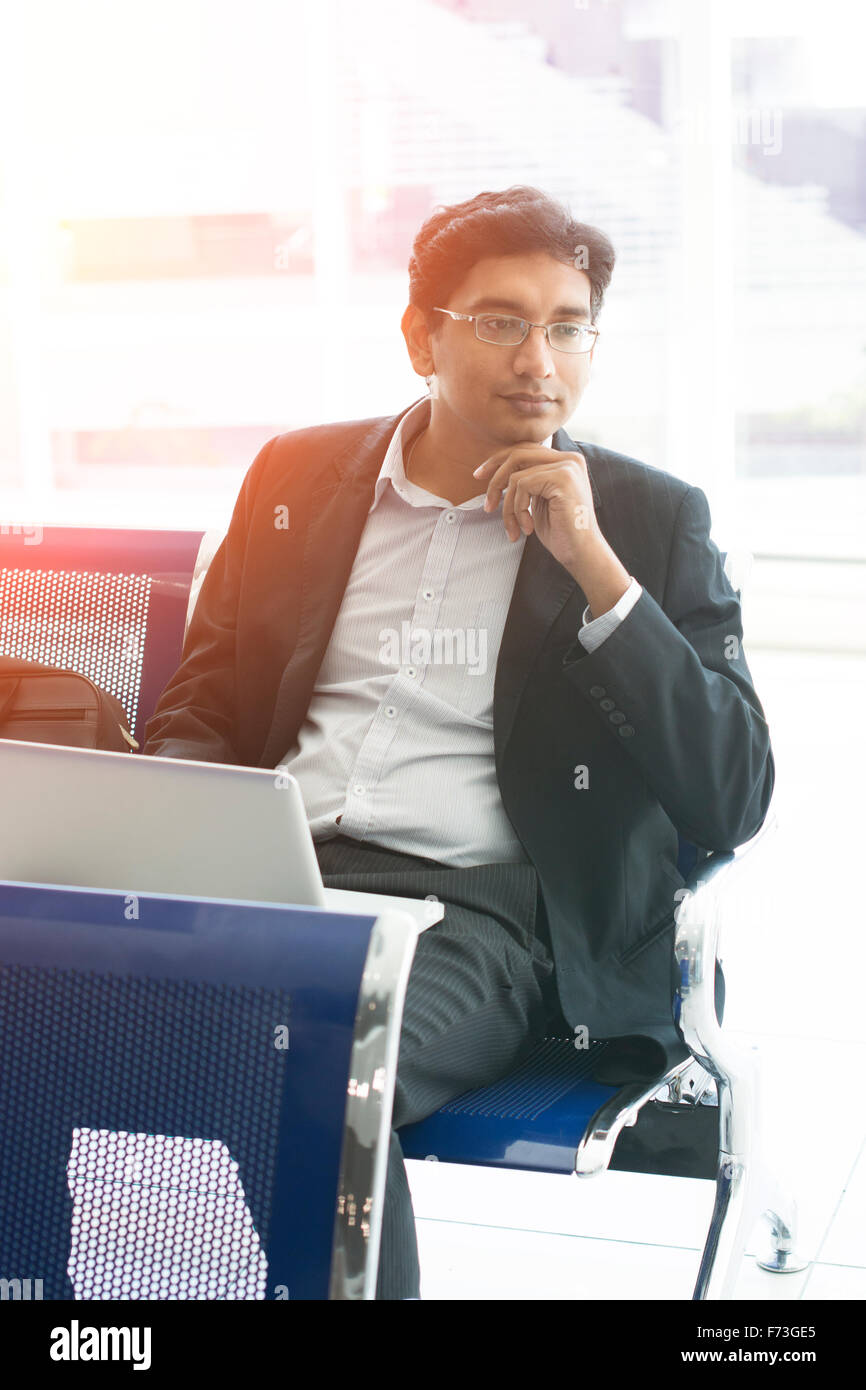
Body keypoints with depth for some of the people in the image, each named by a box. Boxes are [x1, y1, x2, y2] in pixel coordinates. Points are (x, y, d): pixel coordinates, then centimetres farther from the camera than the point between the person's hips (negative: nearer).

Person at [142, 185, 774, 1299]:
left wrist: (592, 565, -9)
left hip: (480, 905, -3)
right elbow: (197, 713, 21)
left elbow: (733, 802, -2)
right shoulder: (298, 475, 16)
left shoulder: (652, 521, 7)